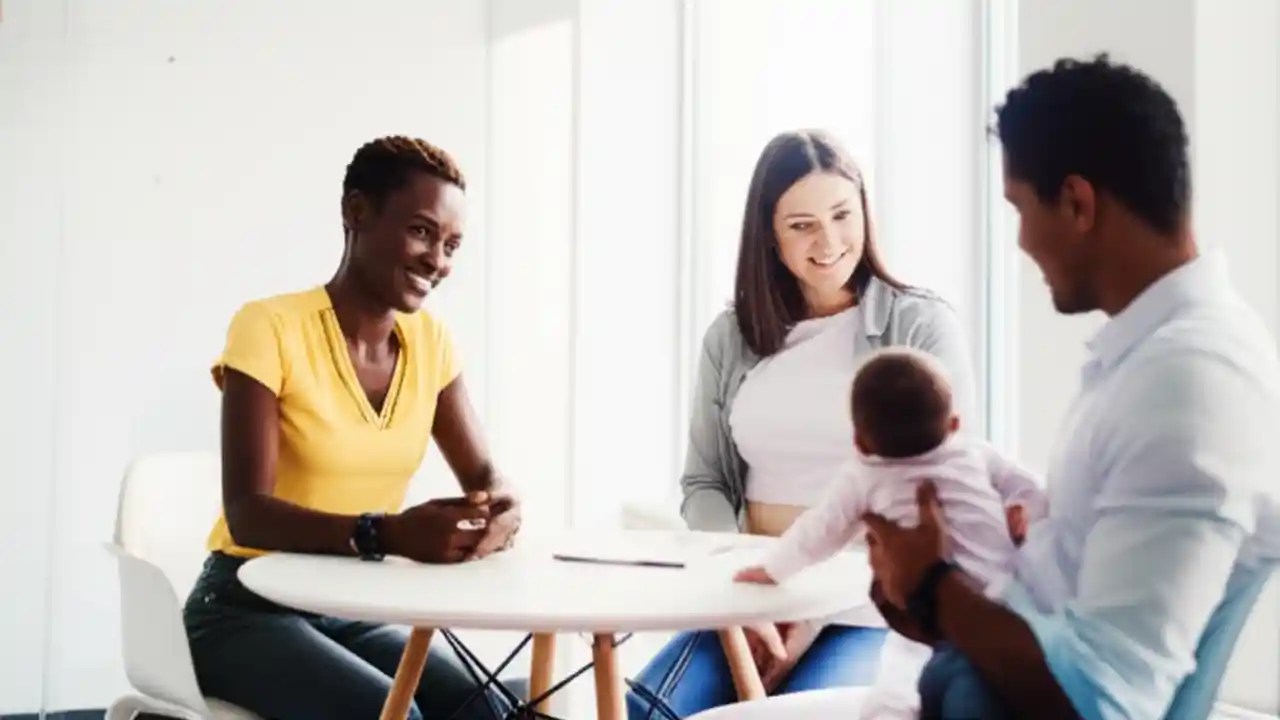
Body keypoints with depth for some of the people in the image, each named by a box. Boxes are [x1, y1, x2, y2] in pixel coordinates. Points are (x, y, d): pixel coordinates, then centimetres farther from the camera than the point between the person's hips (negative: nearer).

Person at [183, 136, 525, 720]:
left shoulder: (430, 340, 4)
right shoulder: (270, 330, -15)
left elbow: (484, 477, 4)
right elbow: (247, 514, -22)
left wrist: (496, 510, -21)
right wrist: (387, 534, -37)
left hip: (362, 614, 5)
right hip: (248, 612, -5)